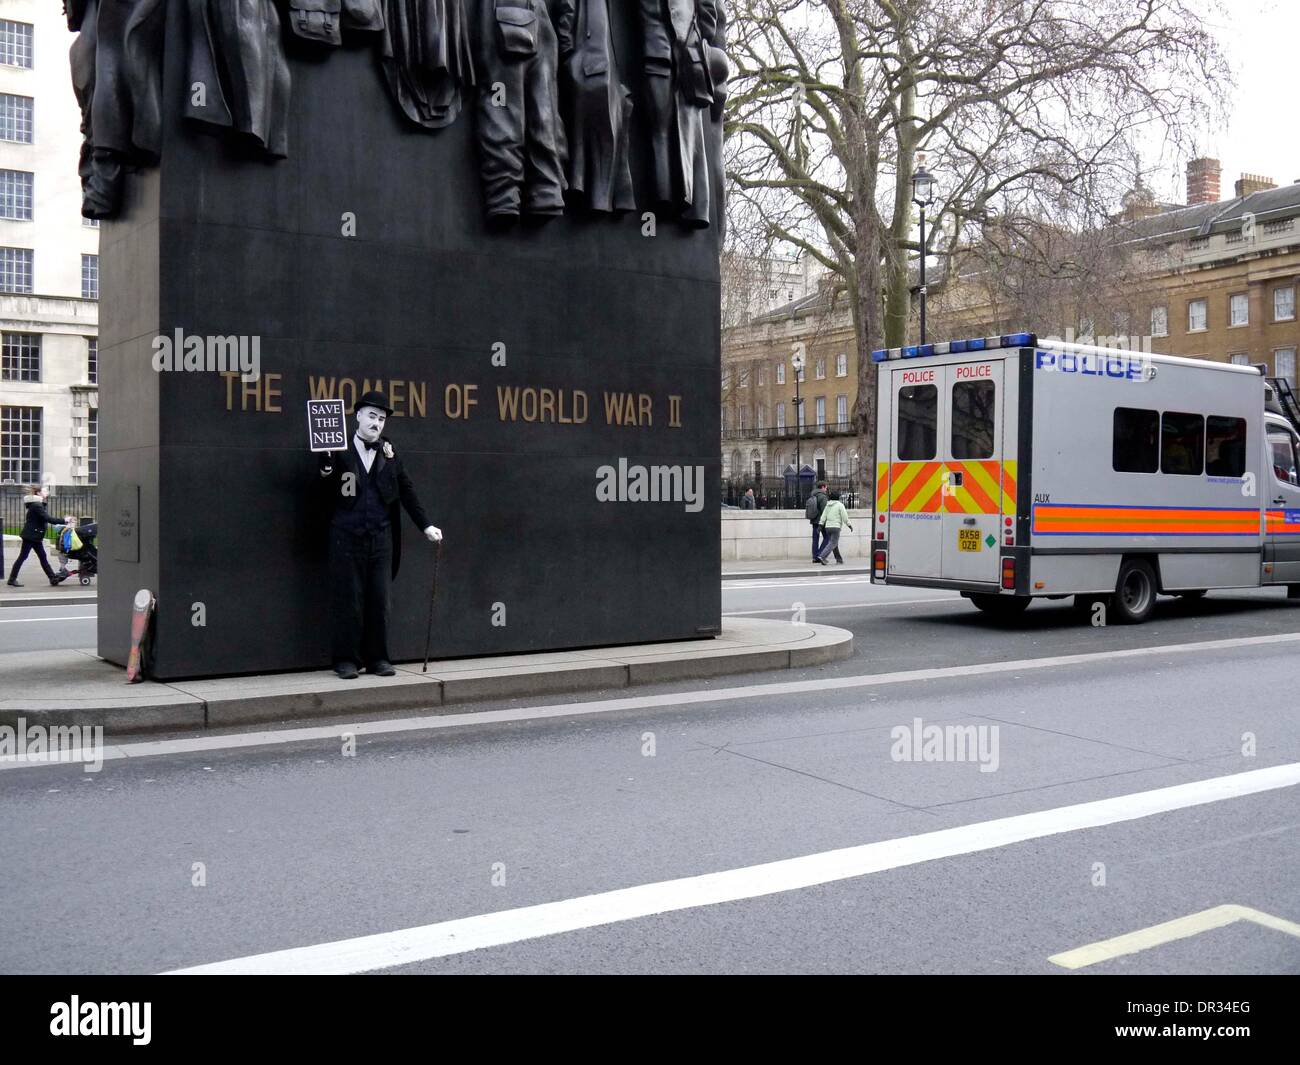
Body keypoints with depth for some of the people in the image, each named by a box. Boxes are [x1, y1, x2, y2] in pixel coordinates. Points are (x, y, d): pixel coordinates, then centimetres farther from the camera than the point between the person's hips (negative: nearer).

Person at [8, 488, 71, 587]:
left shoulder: (39, 504, 13)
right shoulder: (36, 505, -18)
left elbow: (44, 519, 12)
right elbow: (47, 518, -25)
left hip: (35, 536, 10)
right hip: (31, 535, -10)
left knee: (43, 557, 9)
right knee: (22, 557, -3)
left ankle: (53, 578, 9)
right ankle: (12, 579, 4)